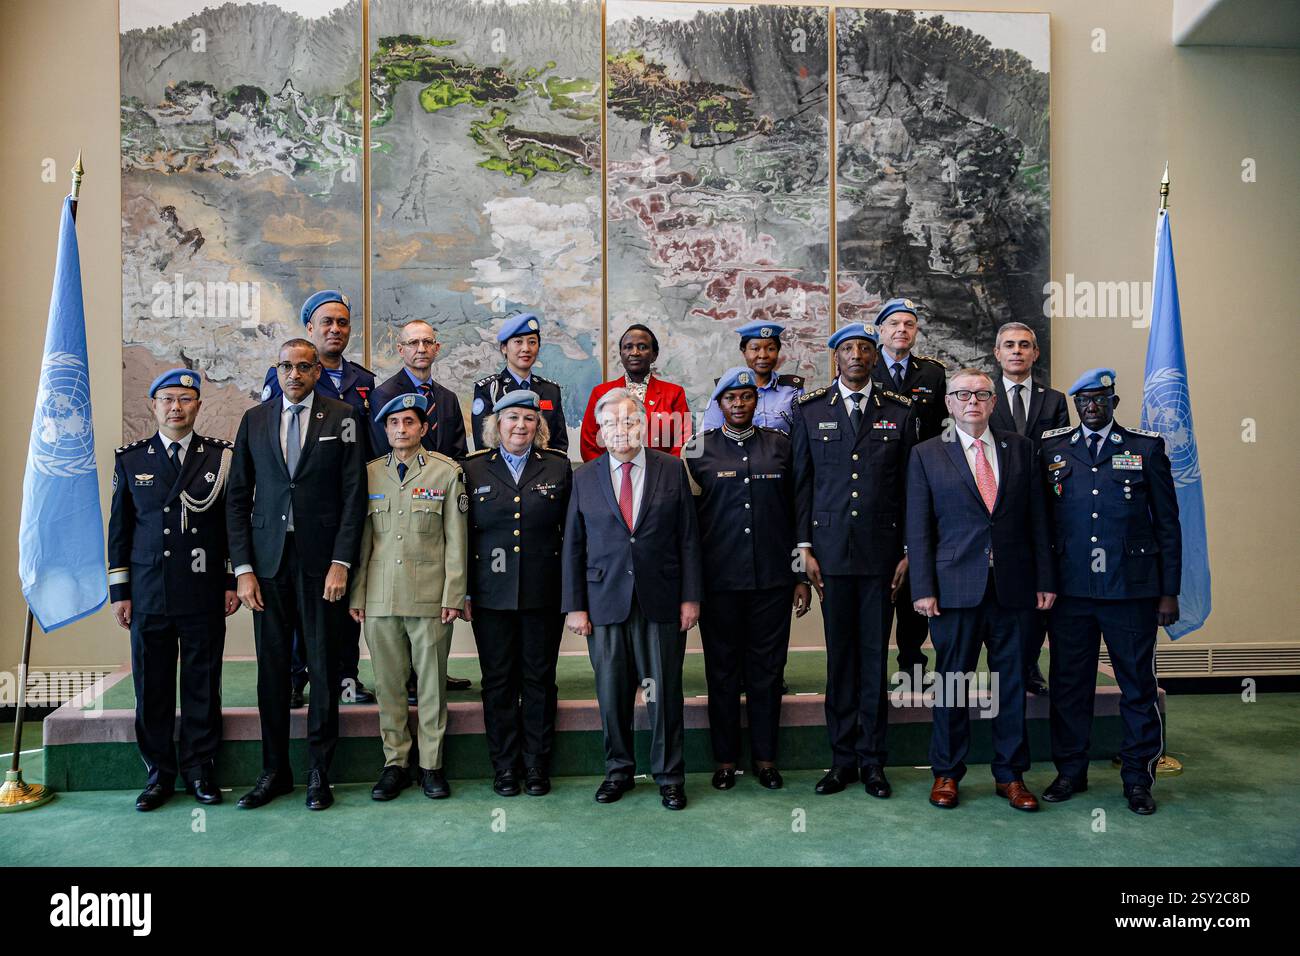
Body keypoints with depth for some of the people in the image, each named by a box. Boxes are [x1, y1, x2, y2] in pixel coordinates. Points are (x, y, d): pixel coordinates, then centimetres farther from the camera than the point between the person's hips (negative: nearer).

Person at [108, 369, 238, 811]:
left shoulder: (221, 456, 4)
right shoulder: (130, 458, 8)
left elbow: (234, 522, 6)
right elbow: (119, 528, 9)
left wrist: (233, 582, 1)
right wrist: (120, 591, 5)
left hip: (204, 593, -1)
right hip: (148, 594, 1)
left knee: (202, 685, 5)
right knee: (151, 687, 6)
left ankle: (199, 769, 19)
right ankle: (159, 773, 20)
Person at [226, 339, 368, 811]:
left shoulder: (342, 418, 2)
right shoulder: (254, 419, 9)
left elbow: (354, 494, -2)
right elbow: (237, 497, 8)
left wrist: (341, 563, -10)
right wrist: (243, 568, 0)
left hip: (321, 562, -2)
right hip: (268, 560, 2)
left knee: (324, 667, 4)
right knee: (271, 668, 8)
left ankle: (319, 771, 16)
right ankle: (274, 770, 21)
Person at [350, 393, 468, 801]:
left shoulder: (447, 472, 3)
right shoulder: (369, 474, 10)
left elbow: (456, 539, 1)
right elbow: (362, 540, 11)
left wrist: (453, 595, -5)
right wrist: (356, 595, 6)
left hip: (430, 598, -2)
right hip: (379, 599, 2)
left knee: (432, 684, 4)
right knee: (388, 684, 8)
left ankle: (431, 765, 17)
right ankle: (395, 763, 21)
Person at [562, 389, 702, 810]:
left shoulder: (671, 471, 3)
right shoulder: (584, 478, 5)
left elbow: (688, 538, 3)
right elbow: (573, 546, 5)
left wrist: (690, 597, -2)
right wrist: (574, 606, 0)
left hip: (661, 601, -1)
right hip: (605, 601, 1)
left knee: (664, 692, 5)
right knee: (611, 693, 9)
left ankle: (669, 775, 21)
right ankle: (618, 770, 27)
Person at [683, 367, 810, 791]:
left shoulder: (780, 445, 8)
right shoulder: (698, 448, 3)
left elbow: (797, 513, 10)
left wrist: (802, 576, 7)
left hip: (772, 580, 1)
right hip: (719, 580, -1)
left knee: (768, 670, 8)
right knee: (722, 671, 7)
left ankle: (765, 757, 22)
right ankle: (725, 759, 20)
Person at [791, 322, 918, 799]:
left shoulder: (900, 411, 6)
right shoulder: (810, 409, 6)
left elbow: (909, 485, 6)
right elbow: (802, 482, 5)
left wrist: (909, 551, 1)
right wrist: (805, 547, 0)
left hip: (881, 549, 0)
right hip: (831, 549, 0)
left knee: (875, 653, 5)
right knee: (839, 653, 6)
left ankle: (872, 759, 18)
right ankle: (843, 757, 18)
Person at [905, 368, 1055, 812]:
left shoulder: (1020, 449, 10)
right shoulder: (926, 455, 4)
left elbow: (1037, 518, 9)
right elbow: (918, 528, 0)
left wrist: (1045, 580, 4)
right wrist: (923, 589, -7)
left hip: (1013, 587, 2)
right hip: (956, 587, -2)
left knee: (1013, 682, 9)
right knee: (951, 683, 6)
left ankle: (1011, 774, 24)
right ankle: (946, 773, 21)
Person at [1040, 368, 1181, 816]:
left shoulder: (1147, 446, 5)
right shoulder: (1051, 447, 7)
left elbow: (1167, 522, 5)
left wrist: (1169, 591, 1)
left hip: (1132, 589, -1)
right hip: (1070, 589, 1)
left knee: (1138, 686, 6)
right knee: (1068, 684, 9)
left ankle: (1137, 778, 22)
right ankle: (1070, 772, 24)